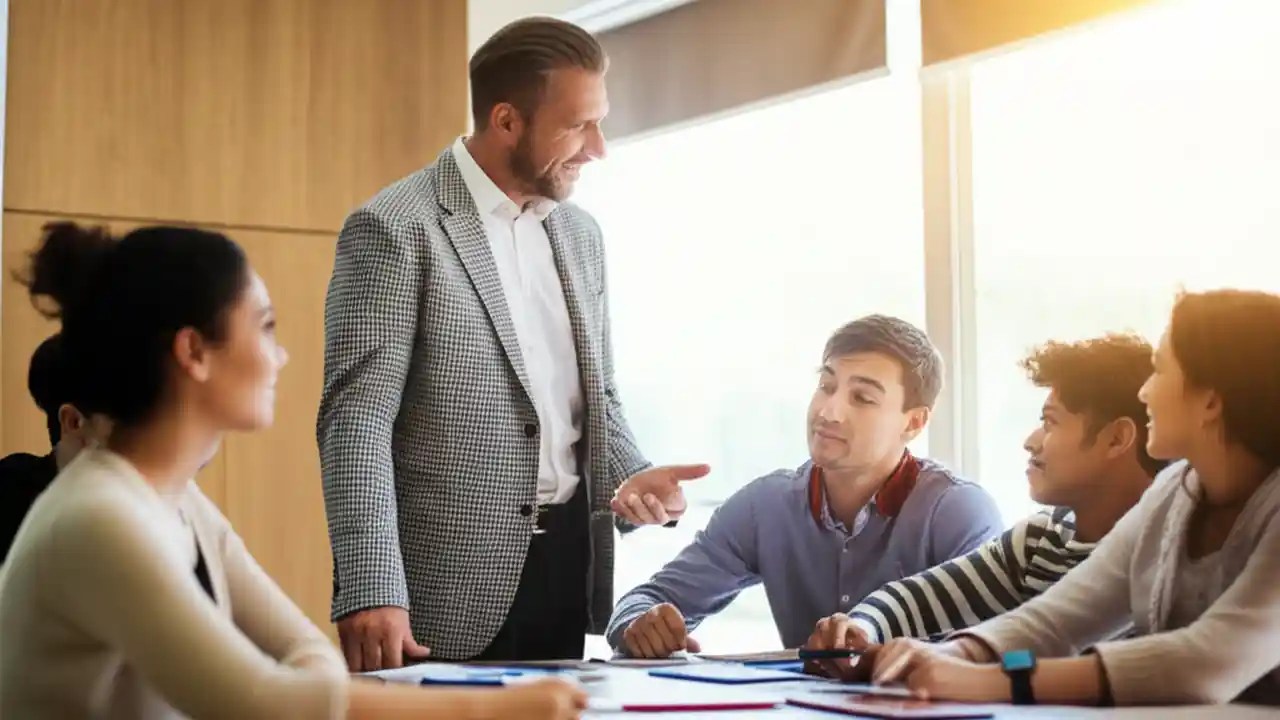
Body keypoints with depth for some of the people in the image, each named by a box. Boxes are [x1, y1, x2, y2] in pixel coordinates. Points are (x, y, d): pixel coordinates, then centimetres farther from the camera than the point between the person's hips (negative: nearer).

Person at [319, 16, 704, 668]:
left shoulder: (578, 233, 12)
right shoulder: (395, 230, -10)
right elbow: (357, 419, -16)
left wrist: (628, 474, -2)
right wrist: (373, 591, -24)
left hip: (571, 563, 7)